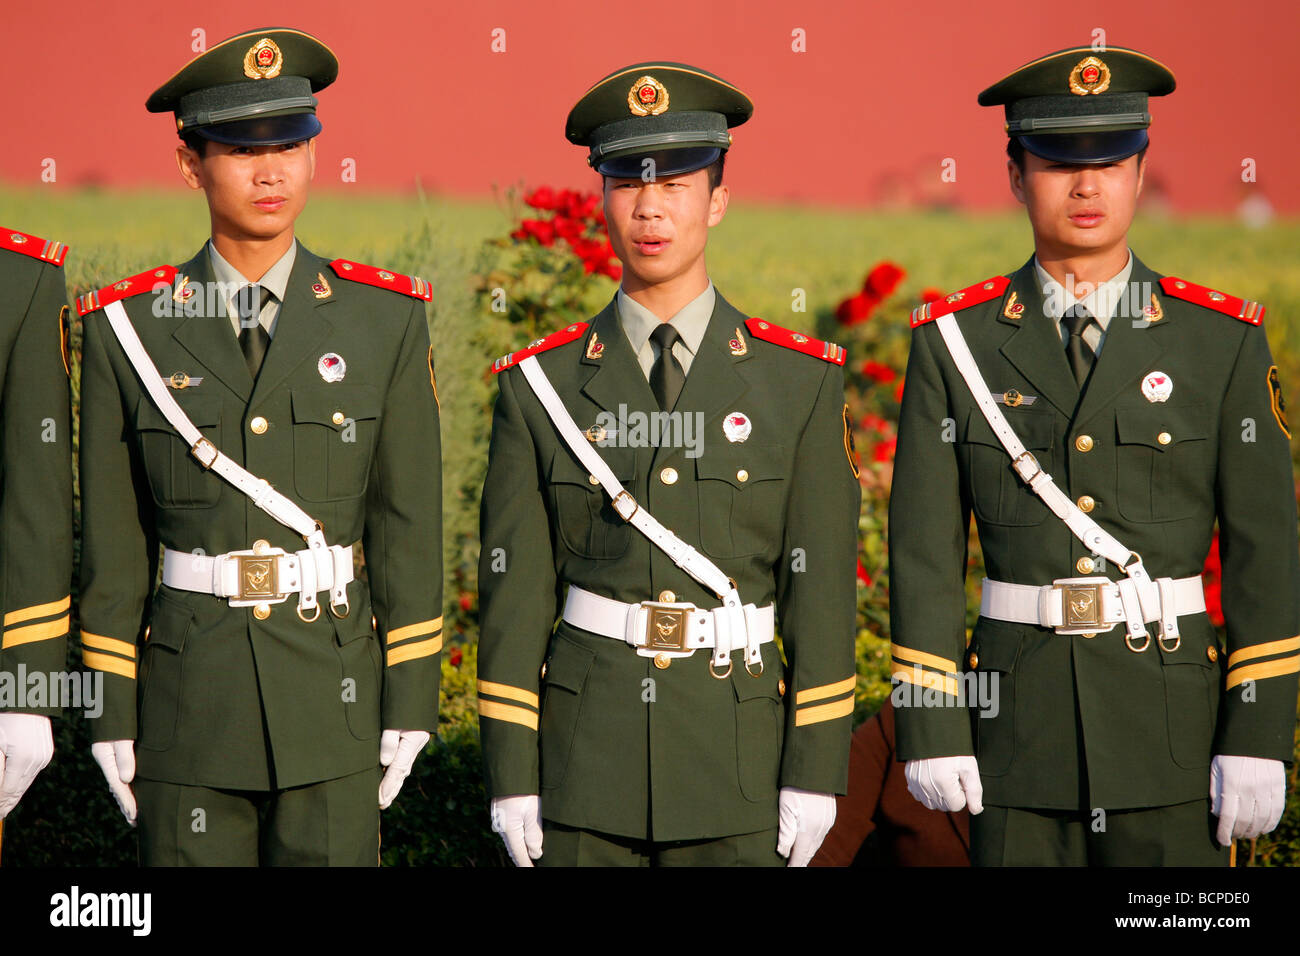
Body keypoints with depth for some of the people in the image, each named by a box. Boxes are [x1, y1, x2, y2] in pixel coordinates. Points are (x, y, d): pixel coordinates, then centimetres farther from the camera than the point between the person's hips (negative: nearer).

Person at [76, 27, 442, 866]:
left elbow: (410, 527, 3)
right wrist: (111, 721, 2)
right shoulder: (129, 329, 2)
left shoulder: (385, 320, 2)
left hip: (334, 697, 0)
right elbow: (113, 545, 4)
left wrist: (410, 704, 0)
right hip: (190, 696, 0)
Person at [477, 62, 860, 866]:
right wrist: (512, 778, -2)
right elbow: (514, 594, 2)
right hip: (586, 764, 1)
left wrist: (815, 773, -5)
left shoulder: (801, 384, 1)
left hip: (737, 762, 0)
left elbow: (822, 587, -1)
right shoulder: (542, 388, 2)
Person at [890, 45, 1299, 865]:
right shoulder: (953, 344, 3)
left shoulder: (1225, 343, 2)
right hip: (1019, 723, 1)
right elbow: (925, 551, 2)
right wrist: (930, 728, -3)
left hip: (1171, 722, -1)